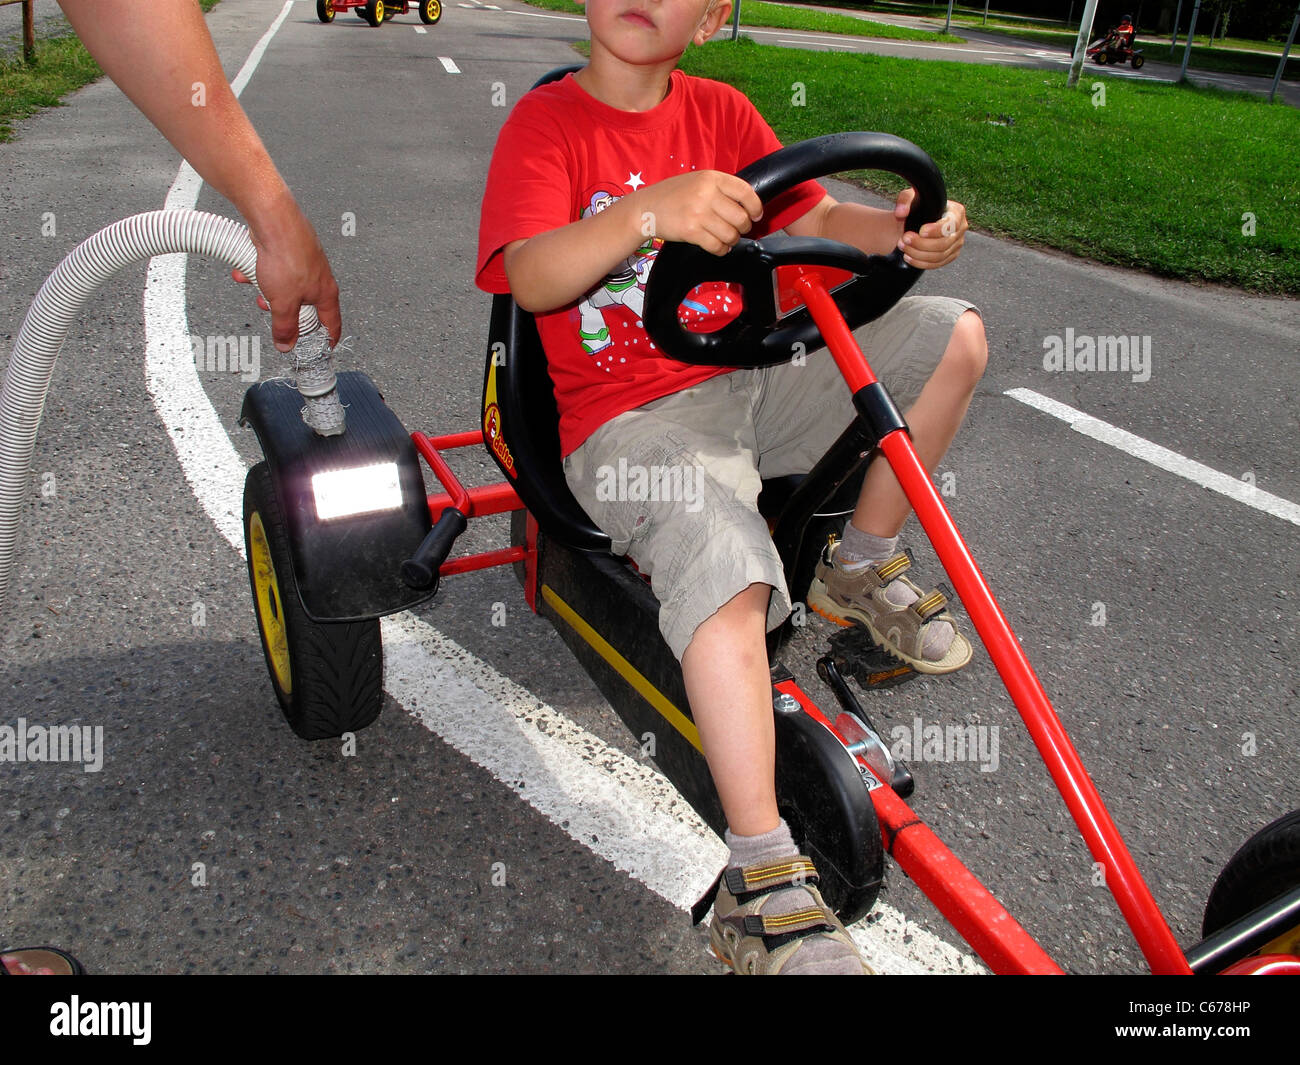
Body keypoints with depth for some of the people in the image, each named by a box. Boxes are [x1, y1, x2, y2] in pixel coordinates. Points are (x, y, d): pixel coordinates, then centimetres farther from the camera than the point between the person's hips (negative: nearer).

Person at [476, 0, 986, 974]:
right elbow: (531, 280, -19)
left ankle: (861, 573, 13)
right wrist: (648, 211, -37)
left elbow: (817, 219, 6)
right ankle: (763, 890, -27)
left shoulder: (721, 113, 13)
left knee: (954, 335, 0)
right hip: (631, 418, -6)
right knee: (728, 569, -35)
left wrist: (903, 230, -16)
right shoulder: (546, 121, -2)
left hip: (754, 381, 6)